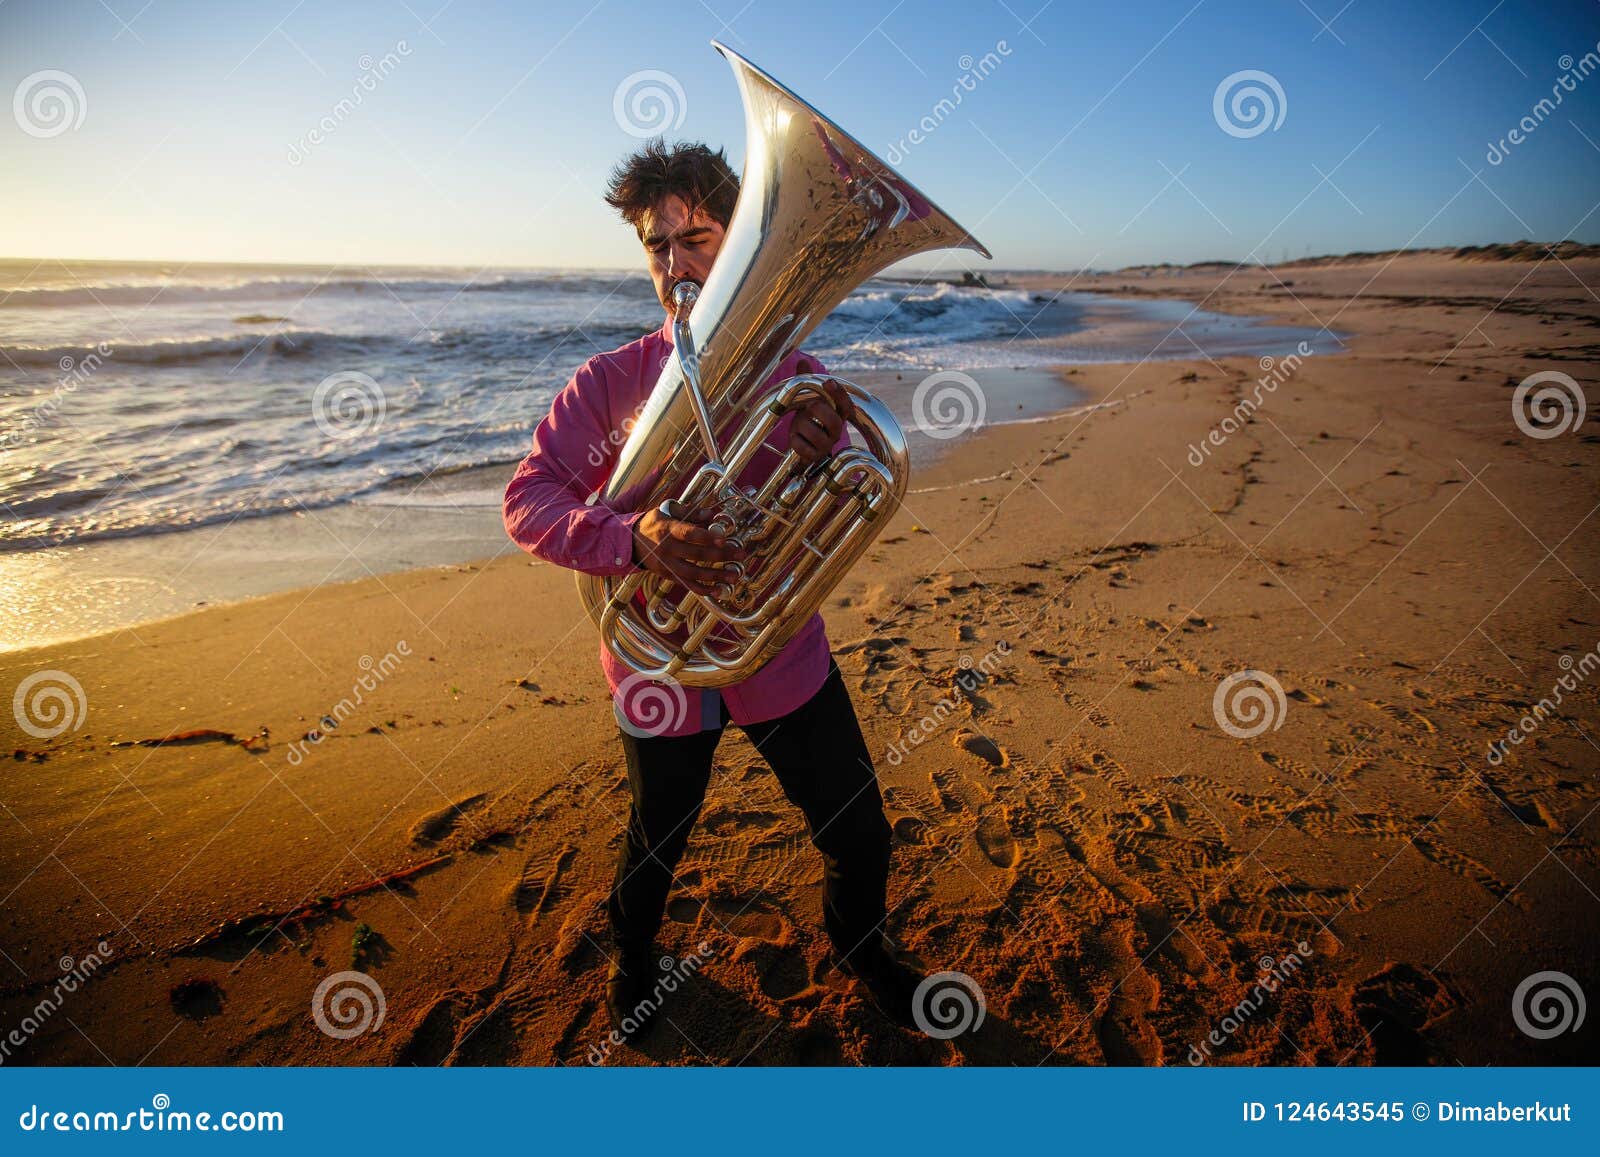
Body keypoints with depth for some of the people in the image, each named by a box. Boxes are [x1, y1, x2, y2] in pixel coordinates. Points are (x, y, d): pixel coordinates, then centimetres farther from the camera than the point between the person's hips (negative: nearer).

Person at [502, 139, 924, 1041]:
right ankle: (633, 957, 53)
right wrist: (634, 537, -33)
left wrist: (825, 462, -28)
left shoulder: (798, 377, -2)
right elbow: (528, 503, -13)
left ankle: (862, 947, 46)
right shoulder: (610, 383, -7)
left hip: (785, 655, 2)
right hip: (664, 664, -1)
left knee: (860, 836, 12)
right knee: (656, 847, 19)